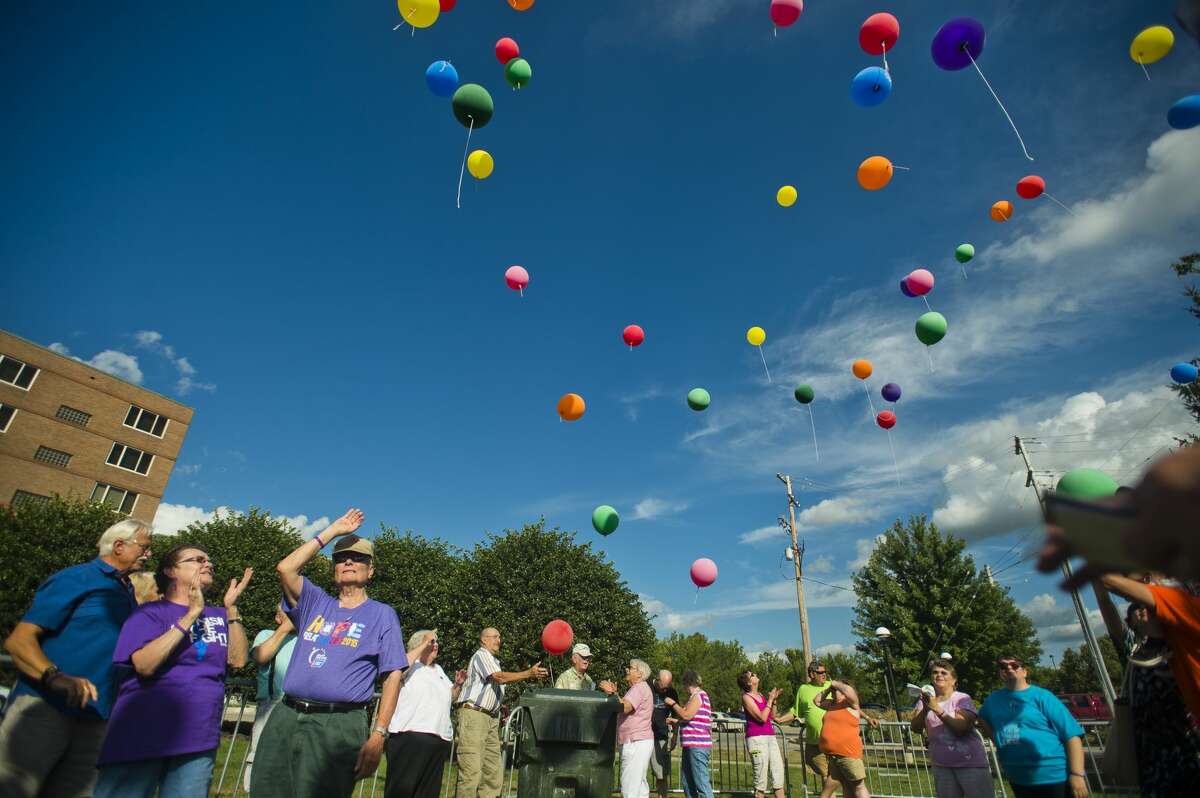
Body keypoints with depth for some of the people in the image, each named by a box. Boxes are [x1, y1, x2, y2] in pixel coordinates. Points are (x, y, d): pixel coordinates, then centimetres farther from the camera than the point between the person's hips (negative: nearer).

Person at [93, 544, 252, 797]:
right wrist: (191, 615, -19)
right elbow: (145, 665, -18)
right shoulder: (150, 612, -2)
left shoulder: (219, 616, 10)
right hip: (141, 736, -4)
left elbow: (238, 659, -1)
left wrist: (231, 609, -8)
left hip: (198, 738, 4)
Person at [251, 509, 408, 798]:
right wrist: (331, 532, 6)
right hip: (285, 716, 4)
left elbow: (392, 677, -1)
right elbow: (285, 568, 2)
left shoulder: (382, 614, 6)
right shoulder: (316, 603, 18)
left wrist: (378, 735, -11)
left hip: (338, 724, -4)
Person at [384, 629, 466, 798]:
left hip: (439, 739, 8)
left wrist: (458, 684, 8)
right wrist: (424, 645, -19)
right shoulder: (410, 665, 1)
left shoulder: (438, 670, 24)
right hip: (409, 735, -8)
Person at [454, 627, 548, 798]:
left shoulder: (494, 661, 24)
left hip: (491, 718, 9)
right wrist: (528, 674, -24)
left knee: (493, 773, 5)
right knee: (471, 772, -11)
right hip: (472, 715, -9)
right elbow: (499, 677, -17)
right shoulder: (481, 655, -4)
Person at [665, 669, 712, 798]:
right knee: (686, 782, 15)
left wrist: (673, 704, -8)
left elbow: (686, 715, -20)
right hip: (691, 745, 10)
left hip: (697, 746, -10)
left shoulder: (699, 695, -11)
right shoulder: (696, 696, 20)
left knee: (702, 783, -10)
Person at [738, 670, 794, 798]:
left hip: (770, 737, 7)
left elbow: (772, 716, 16)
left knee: (778, 773, 7)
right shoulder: (746, 697, -8)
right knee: (761, 778, -3)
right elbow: (762, 718, -16)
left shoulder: (761, 695, 13)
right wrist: (770, 699, -10)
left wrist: (774, 700, 5)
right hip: (756, 739, -7)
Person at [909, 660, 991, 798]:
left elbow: (962, 728, -21)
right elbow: (916, 728, -8)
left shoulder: (962, 699, -7)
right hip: (941, 766, 4)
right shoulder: (926, 699, 4)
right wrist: (925, 709, -25)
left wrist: (937, 709, -29)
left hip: (970, 763, -4)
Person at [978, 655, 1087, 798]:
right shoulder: (992, 700, 8)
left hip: (1055, 776, -5)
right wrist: (997, 739, 9)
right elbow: (982, 719, 26)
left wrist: (1077, 774, -19)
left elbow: (1072, 734, -11)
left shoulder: (1041, 696, -7)